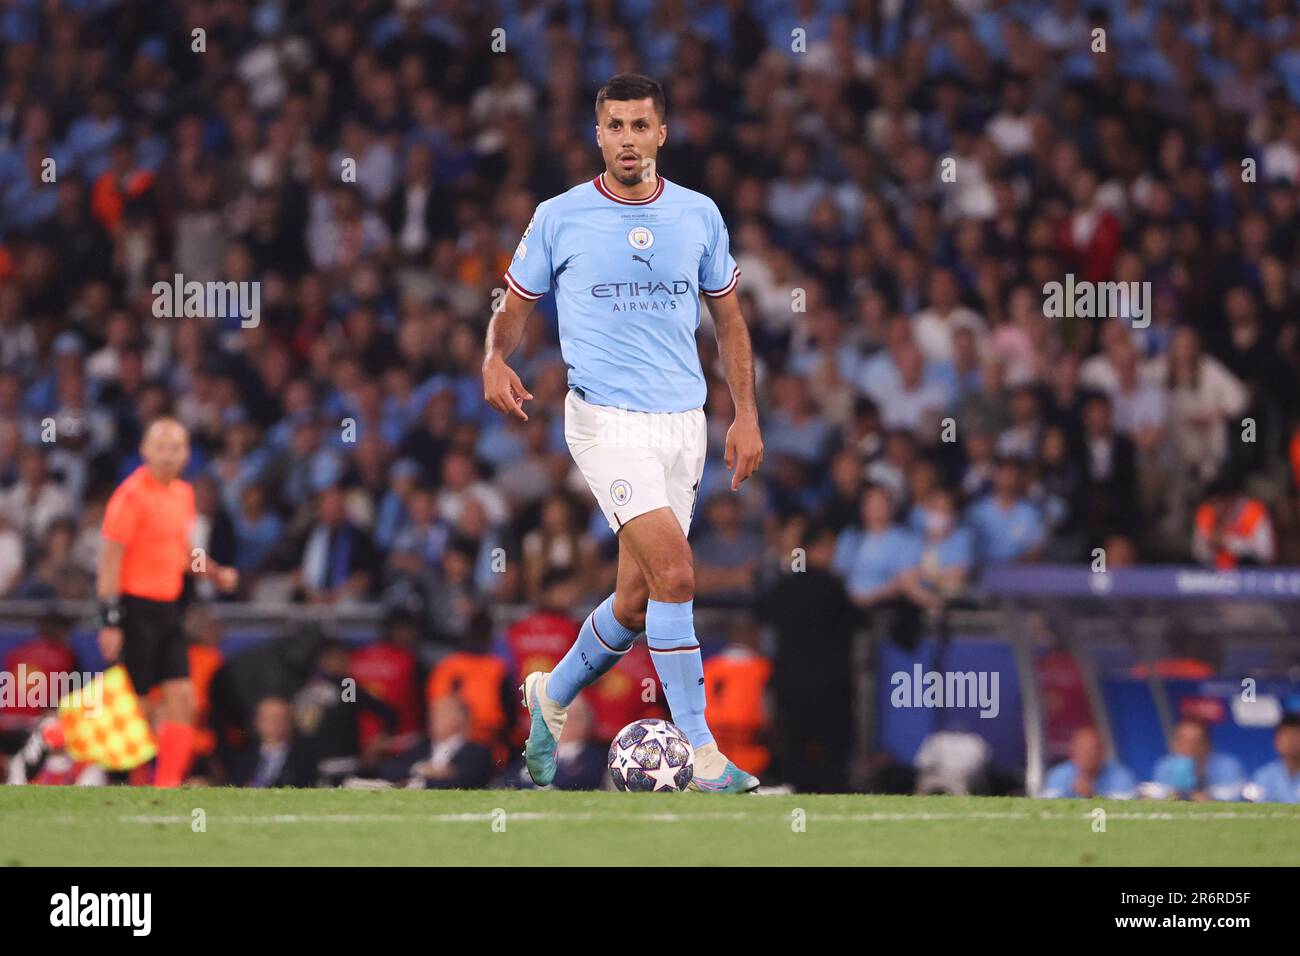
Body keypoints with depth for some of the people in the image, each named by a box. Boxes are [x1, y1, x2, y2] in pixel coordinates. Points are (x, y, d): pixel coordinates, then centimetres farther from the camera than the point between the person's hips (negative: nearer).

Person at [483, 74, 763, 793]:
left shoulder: (699, 215, 7)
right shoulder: (559, 219, -1)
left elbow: (728, 320, 16)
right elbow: (514, 305, 8)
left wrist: (746, 414, 10)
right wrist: (496, 362, -13)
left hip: (684, 424, 4)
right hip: (606, 417, -4)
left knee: (636, 600, 8)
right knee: (675, 573, -19)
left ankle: (551, 696, 35)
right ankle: (702, 754, -16)